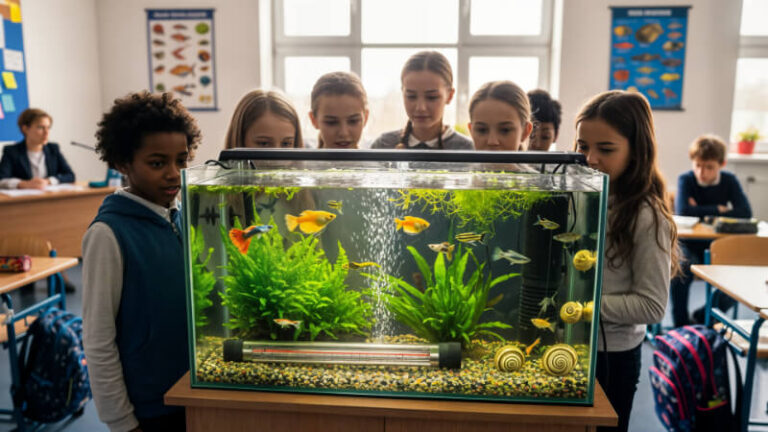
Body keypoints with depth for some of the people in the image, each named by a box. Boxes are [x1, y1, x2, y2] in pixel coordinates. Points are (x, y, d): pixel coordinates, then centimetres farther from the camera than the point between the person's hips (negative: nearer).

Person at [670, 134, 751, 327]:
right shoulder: (686, 180, -8)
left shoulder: (730, 181, 0)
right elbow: (682, 211, -24)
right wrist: (719, 209, -14)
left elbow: (745, 212, -13)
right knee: (680, 270, -34)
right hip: (689, 244, -3)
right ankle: (681, 325, -12)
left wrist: (701, 211, -16)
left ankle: (703, 316, 9)